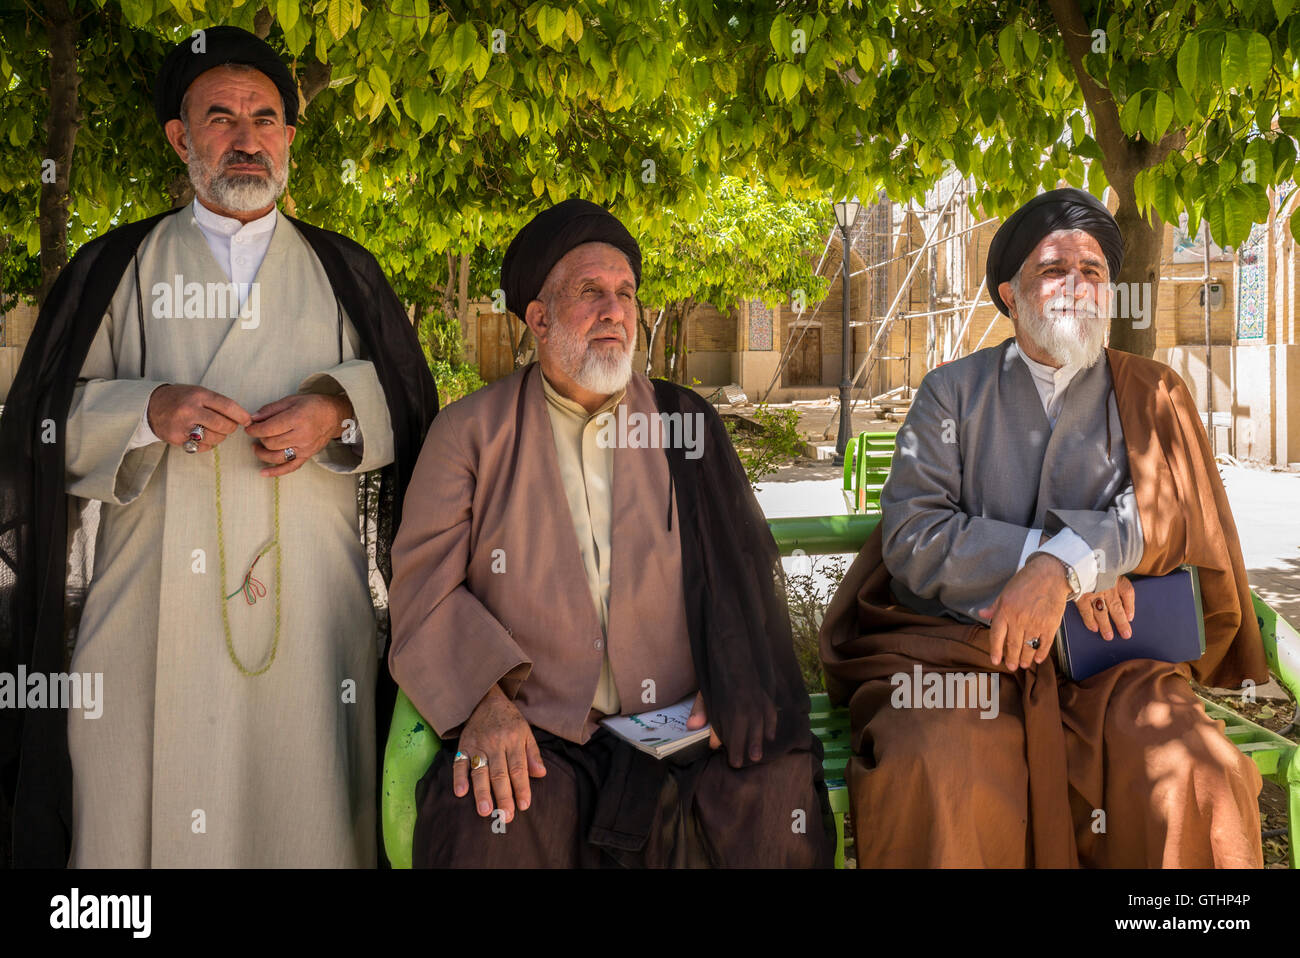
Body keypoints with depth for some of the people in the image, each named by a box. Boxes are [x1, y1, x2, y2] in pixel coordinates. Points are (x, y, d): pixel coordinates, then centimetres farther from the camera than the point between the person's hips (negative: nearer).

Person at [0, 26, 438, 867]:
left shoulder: (343, 274, 16)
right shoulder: (120, 268, 13)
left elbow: (413, 409, 12)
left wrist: (337, 409, -8)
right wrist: (147, 412, -12)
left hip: (310, 600, 1)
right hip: (156, 601, 0)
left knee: (305, 808, -3)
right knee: (148, 808, -4)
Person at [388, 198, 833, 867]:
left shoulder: (686, 422, 15)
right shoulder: (471, 431, 9)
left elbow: (746, 569, 13)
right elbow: (424, 585, 2)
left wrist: (727, 687, -5)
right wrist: (483, 698, -15)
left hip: (682, 730, 3)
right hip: (538, 731, -2)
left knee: (776, 791, -25)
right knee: (496, 823, -33)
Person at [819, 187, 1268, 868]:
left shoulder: (1151, 396, 16)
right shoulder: (952, 392, 12)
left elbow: (1170, 512, -2)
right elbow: (911, 538, -1)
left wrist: (1063, 565, -20)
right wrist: (1067, 556, -9)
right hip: (957, 646, -1)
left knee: (1195, 784, -28)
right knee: (937, 782, -32)